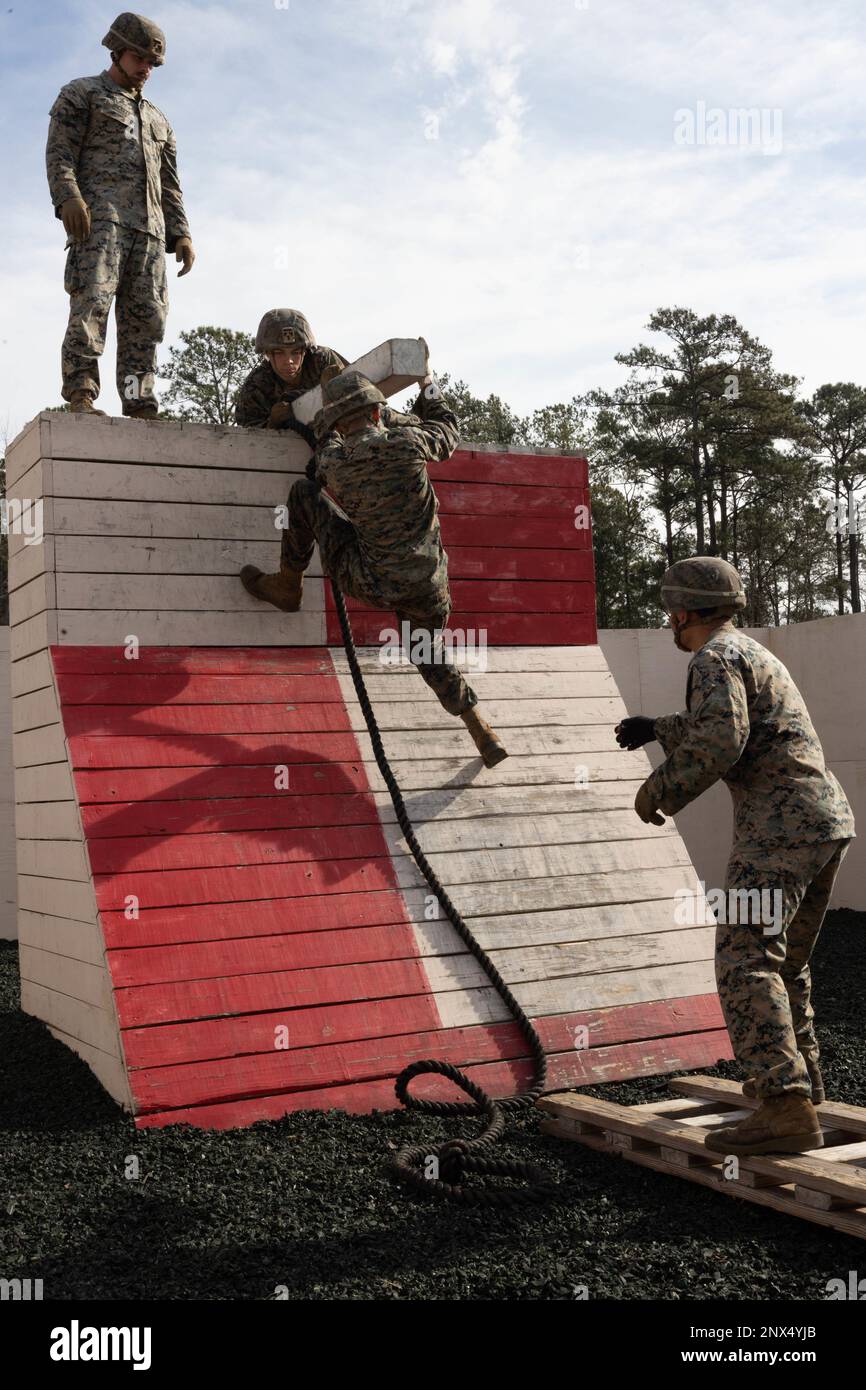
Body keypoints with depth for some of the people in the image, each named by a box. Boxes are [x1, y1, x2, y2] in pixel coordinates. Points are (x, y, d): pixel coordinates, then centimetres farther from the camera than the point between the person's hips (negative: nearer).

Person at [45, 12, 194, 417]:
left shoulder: (157, 118, 33)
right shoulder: (80, 94, 16)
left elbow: (170, 185, 27)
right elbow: (59, 152, 1)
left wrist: (180, 233, 13)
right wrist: (68, 198, -17)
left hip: (149, 226, 6)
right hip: (99, 216, -5)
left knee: (146, 315, -5)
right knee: (93, 301, -21)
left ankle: (140, 405, -9)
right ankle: (80, 393, -29)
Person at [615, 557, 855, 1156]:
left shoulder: (715, 658, -6)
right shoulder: (756, 653, 25)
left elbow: (719, 742, -21)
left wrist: (659, 789, -7)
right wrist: (658, 728, 51)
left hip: (780, 824, -10)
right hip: (829, 816, 10)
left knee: (746, 962, -15)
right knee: (786, 958, 23)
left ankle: (787, 1109, -23)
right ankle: (800, 1074, 36)